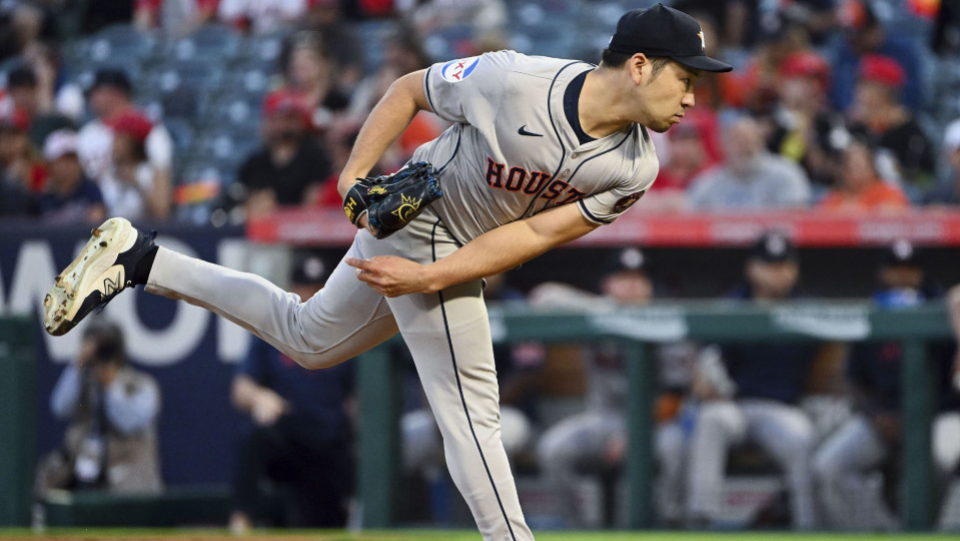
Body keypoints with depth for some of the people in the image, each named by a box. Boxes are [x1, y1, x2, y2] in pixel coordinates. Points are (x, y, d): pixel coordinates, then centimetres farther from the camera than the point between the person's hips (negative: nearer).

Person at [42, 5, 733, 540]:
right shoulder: (514, 82, -30)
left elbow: (538, 233, -17)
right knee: (471, 411, -8)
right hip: (416, 219, -7)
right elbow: (411, 89, -13)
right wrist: (354, 177, -20)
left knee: (309, 339, 24)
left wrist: (427, 278, -23)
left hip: (453, 261, 7)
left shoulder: (637, 167, -16)